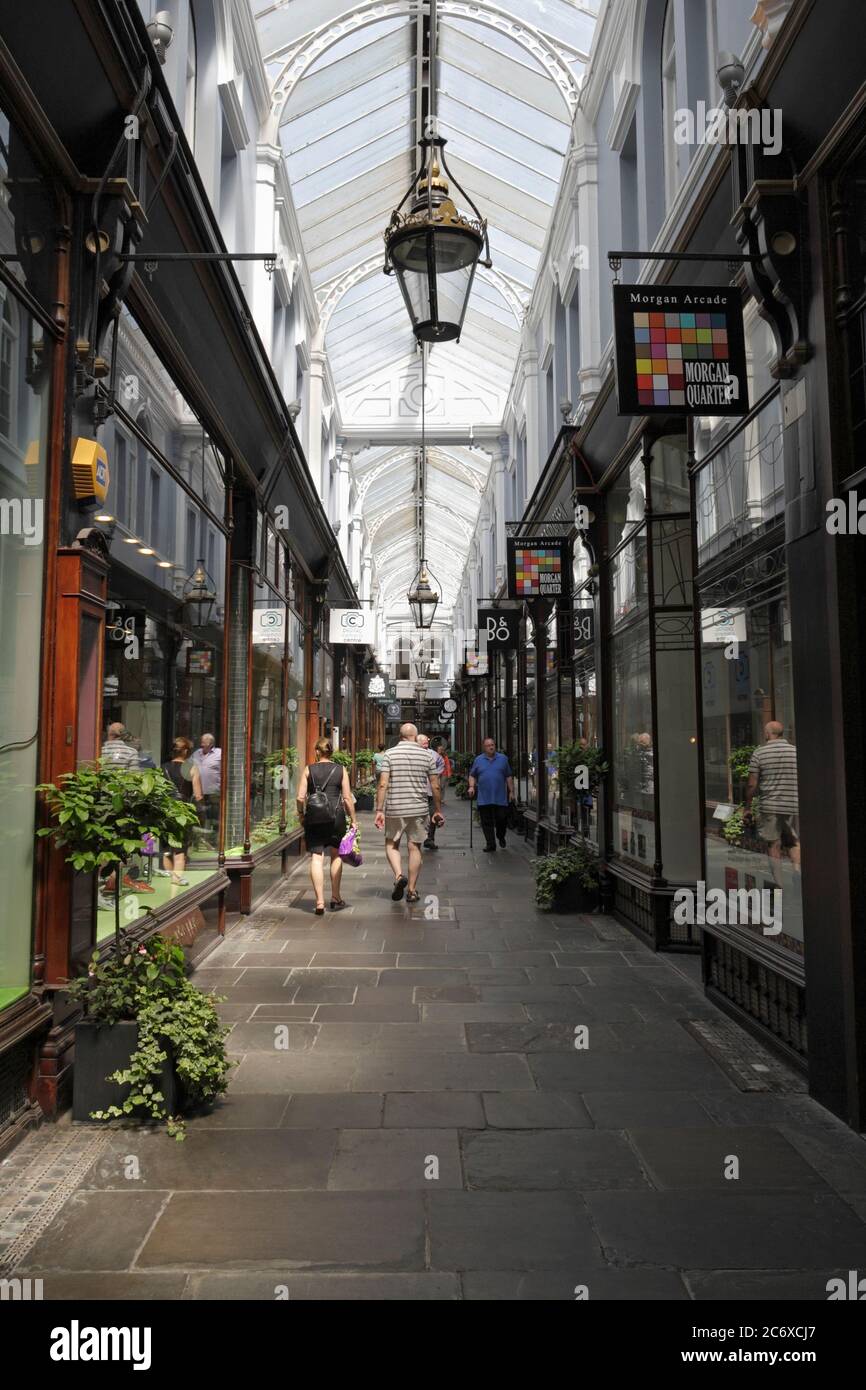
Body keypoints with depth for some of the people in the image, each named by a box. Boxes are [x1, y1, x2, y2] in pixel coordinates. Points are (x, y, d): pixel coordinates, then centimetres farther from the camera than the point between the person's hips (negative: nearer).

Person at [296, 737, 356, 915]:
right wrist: (353, 820, 7)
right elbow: (347, 798, -1)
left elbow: (300, 797, -2)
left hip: (313, 816, 0)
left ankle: (320, 902, -6)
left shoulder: (308, 769, 2)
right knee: (336, 854, 17)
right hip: (335, 815, 1)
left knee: (316, 857, 0)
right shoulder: (340, 770, 3)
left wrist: (301, 813, 15)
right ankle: (335, 898, 22)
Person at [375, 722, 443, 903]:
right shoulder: (427, 755, 2)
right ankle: (412, 890, 12)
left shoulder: (390, 754, -2)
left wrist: (379, 810, -5)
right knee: (415, 848, 9)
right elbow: (435, 786, 3)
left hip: (394, 809, -1)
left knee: (391, 844, 16)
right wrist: (437, 811, 12)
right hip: (418, 809, 1)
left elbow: (383, 784, -8)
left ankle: (399, 875, -7)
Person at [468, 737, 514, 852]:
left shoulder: (503, 758, 7)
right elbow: (472, 775, 13)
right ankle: (490, 845, 9)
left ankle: (501, 837, 28)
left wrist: (511, 791, 6)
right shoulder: (478, 760, 8)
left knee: (502, 819, 0)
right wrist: (472, 786, -4)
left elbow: (509, 777, 10)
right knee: (487, 822, 1)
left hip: (500, 798, 0)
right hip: (484, 798, 0)